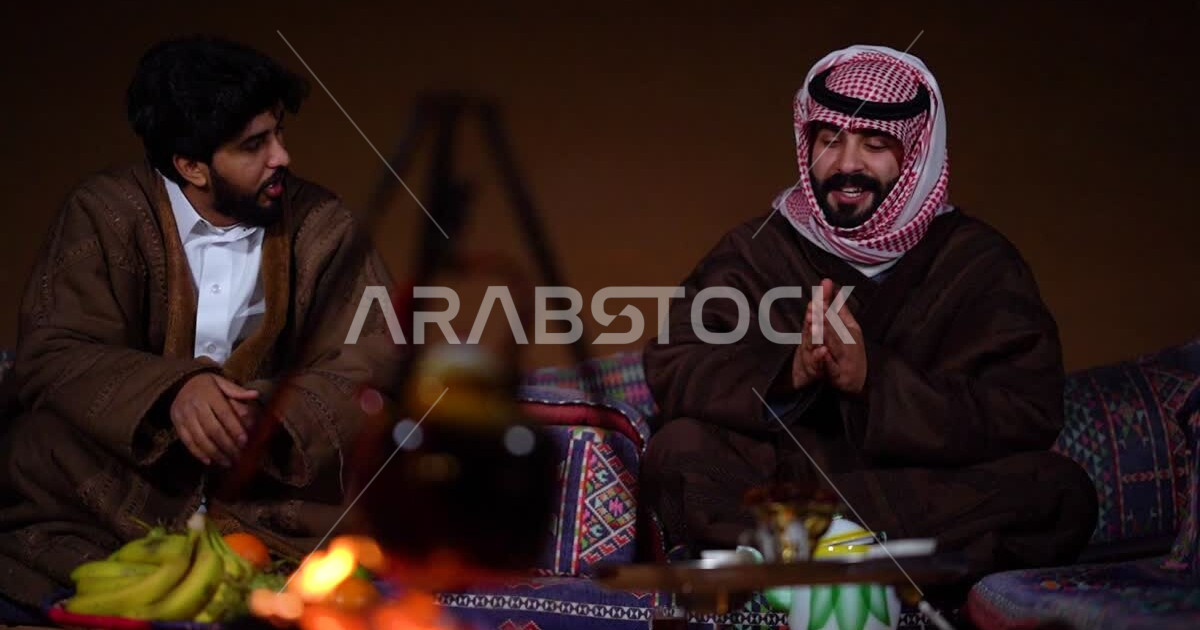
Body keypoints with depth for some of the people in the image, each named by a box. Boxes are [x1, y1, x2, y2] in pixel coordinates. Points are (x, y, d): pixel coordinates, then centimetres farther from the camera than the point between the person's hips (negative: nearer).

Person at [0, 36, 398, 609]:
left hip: (270, 481, 2)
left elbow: (367, 364, -8)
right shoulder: (106, 212, -5)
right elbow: (50, 354, -14)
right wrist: (173, 390, -34)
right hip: (123, 479, -2)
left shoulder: (321, 226, -1)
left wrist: (276, 419, -31)